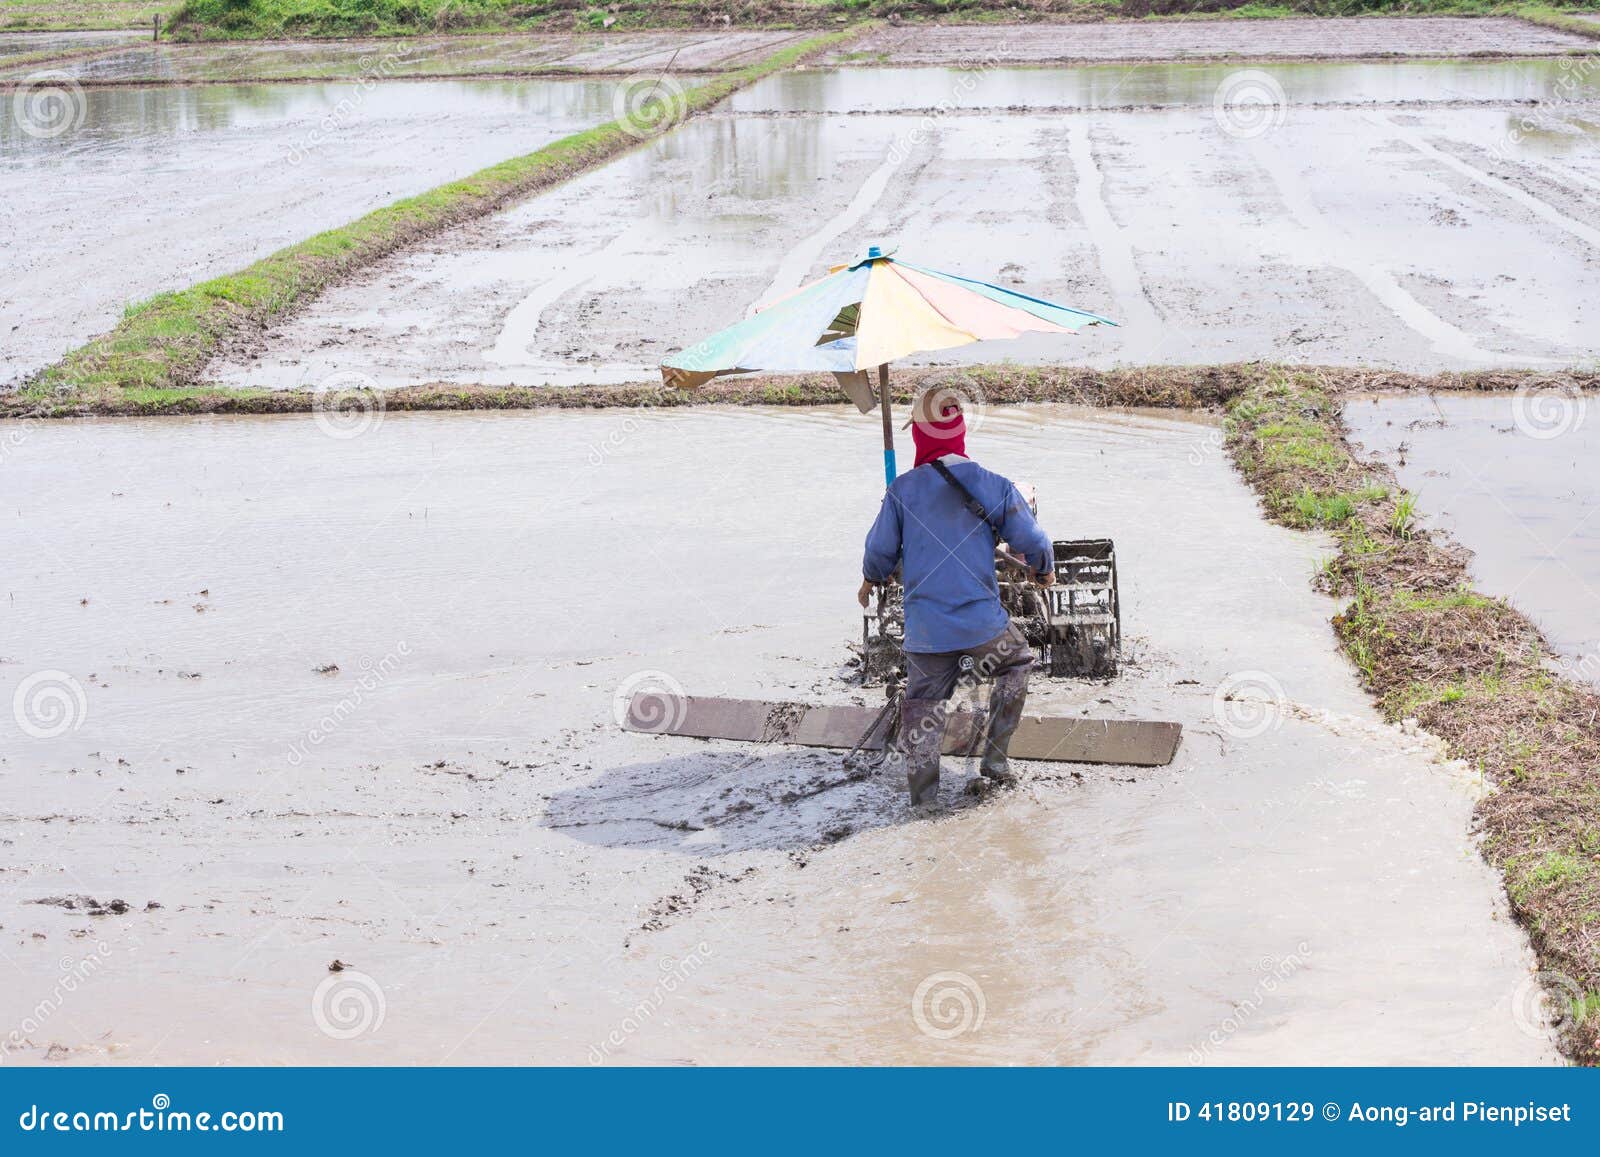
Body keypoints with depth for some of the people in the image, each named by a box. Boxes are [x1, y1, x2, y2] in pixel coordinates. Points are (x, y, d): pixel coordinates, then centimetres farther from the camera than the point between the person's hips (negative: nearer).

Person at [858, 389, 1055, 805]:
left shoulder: (903, 490, -3)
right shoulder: (993, 487, -4)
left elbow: (880, 549, 4)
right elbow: (1032, 541, 1)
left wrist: (872, 579, 27)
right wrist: (1044, 569, 24)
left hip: (925, 628, 1)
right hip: (983, 623, -1)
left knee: (923, 702, 14)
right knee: (1018, 663, 26)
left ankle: (921, 792, 11)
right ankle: (995, 757, 20)